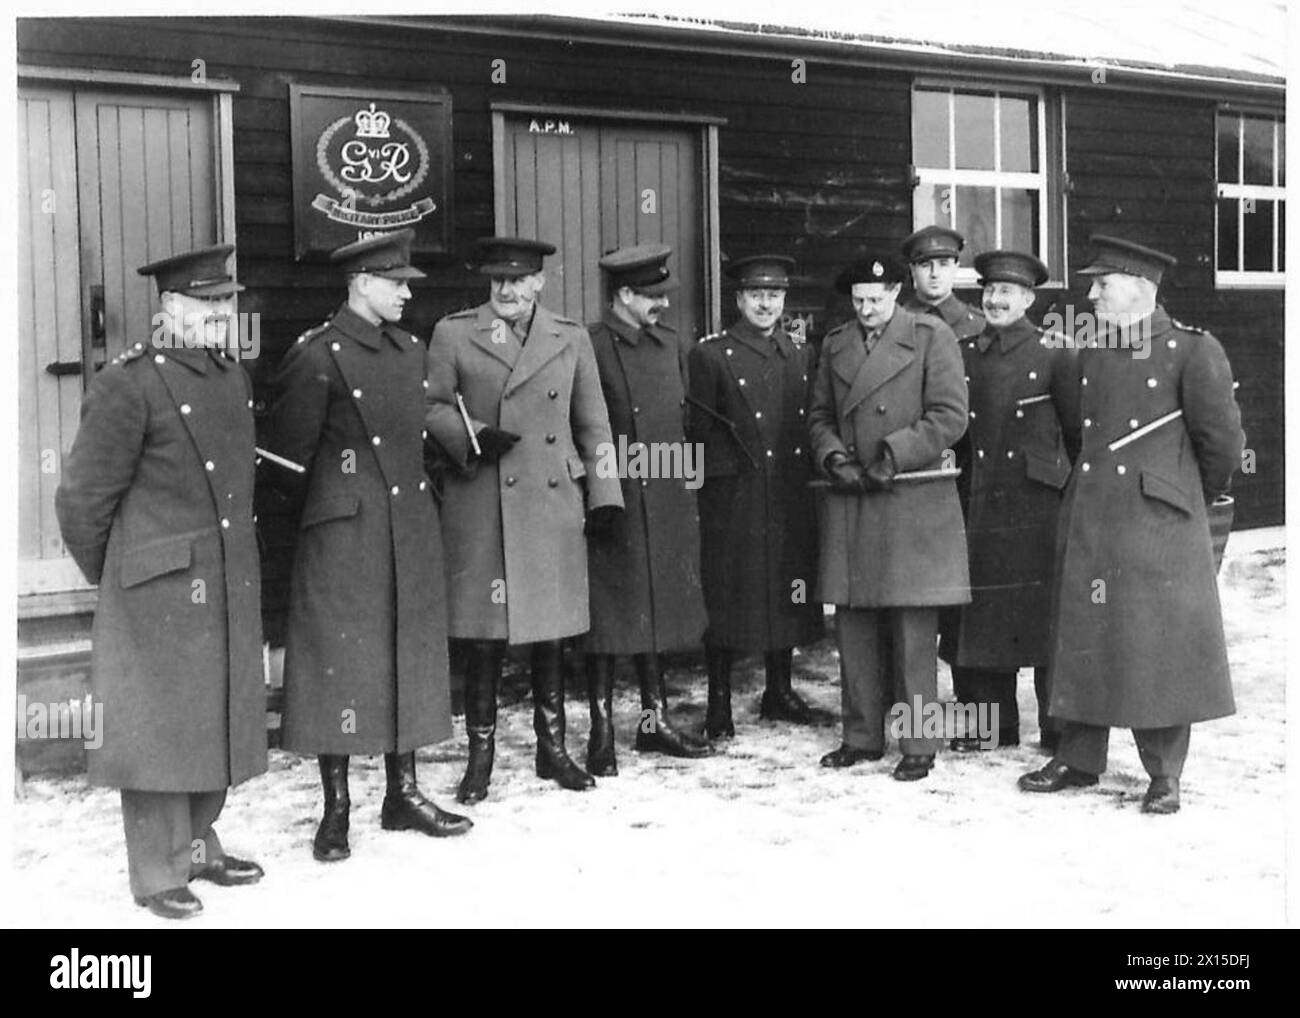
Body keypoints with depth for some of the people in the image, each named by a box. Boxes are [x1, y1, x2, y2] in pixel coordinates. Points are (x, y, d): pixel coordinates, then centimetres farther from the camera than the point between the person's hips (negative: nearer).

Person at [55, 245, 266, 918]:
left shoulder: (234, 379, 10)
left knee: (218, 722, 15)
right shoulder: (130, 384, -13)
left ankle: (198, 844, 32)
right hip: (159, 594, -7)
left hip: (228, 588, 7)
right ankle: (158, 873, 14)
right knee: (160, 728, 2)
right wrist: (111, 578, 1)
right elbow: (82, 498, -9)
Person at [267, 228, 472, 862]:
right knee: (341, 662, 0)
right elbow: (289, 449, -6)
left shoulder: (411, 350, 11)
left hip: (412, 529, 7)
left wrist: (418, 492, 16)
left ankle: (403, 793, 23)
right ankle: (336, 809, 10)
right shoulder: (318, 355, -11)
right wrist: (307, 513, 4)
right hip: (344, 532, -7)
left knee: (410, 658, 11)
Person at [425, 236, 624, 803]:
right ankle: (480, 756, 13)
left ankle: (552, 748, 23)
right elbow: (430, 407, 5)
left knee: (550, 633, 9)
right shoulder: (453, 334, 5)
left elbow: (593, 425, 13)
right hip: (481, 508, -2)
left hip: (554, 506, 2)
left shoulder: (570, 339, 12)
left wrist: (604, 495, 6)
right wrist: (473, 437, -13)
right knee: (484, 637, 0)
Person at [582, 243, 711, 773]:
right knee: (610, 616, 0)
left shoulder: (669, 342, 11)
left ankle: (655, 720, 26)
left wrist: (689, 477, 13)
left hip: (669, 505, 7)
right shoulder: (590, 346, -11)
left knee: (658, 611, 14)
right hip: (614, 504, -7)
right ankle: (602, 733, 10)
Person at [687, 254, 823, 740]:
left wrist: (811, 479, 7)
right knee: (726, 602, -1)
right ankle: (718, 706, 8)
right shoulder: (710, 354, -2)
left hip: (792, 502, 5)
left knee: (788, 599, 11)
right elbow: (699, 431, -5)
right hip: (734, 500, -5)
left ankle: (779, 692, 27)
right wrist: (740, 463, -13)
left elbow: (810, 425, 16)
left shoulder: (800, 355, 14)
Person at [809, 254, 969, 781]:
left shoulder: (932, 337, 0)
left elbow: (950, 416, -6)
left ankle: (918, 744, 7)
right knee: (854, 624, 7)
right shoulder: (834, 344, 14)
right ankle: (861, 736, 18)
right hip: (849, 502, 5)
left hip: (913, 501, -4)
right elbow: (819, 414, 18)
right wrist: (834, 457, -2)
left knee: (913, 631, -3)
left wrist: (892, 456, -13)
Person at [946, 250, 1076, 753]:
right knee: (983, 615, 6)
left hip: (1038, 503, -4)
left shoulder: (1053, 352, -2)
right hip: (981, 503, 4)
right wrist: (963, 481, 9)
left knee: (1045, 612, 1)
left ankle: (1059, 729, 11)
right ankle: (991, 725, 17)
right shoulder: (962, 354, 9)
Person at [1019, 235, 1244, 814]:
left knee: (1161, 645, 1)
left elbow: (1223, 438, -3)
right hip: (1089, 520, 5)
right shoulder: (1088, 353, 11)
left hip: (1157, 521, -5)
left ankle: (1164, 776, 12)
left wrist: (1196, 494, 8)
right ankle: (1079, 759, 20)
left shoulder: (1192, 349, -7)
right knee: (1083, 635, 8)